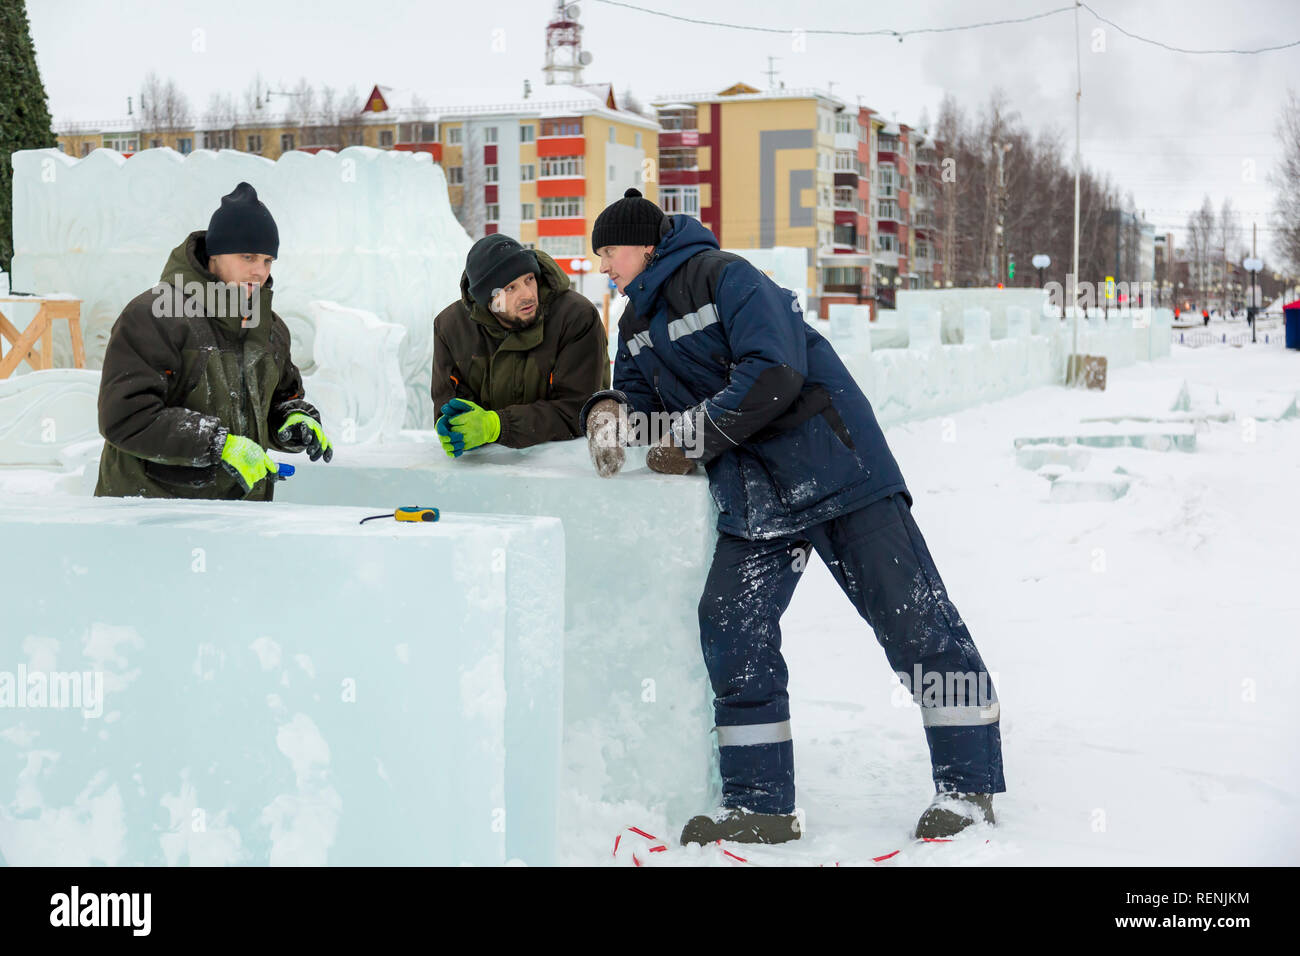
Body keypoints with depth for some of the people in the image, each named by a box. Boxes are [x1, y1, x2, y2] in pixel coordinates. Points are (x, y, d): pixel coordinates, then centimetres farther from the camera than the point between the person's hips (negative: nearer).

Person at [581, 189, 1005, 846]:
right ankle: (759, 805, 7)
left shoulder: (723, 276, -13)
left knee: (912, 619, -5)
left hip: (834, 465, -8)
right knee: (732, 631, -2)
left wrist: (690, 440, -14)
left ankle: (968, 786, 5)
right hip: (752, 496, 8)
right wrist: (612, 410, -5)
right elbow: (639, 389, 21)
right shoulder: (637, 325, 14)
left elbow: (773, 374, -23)